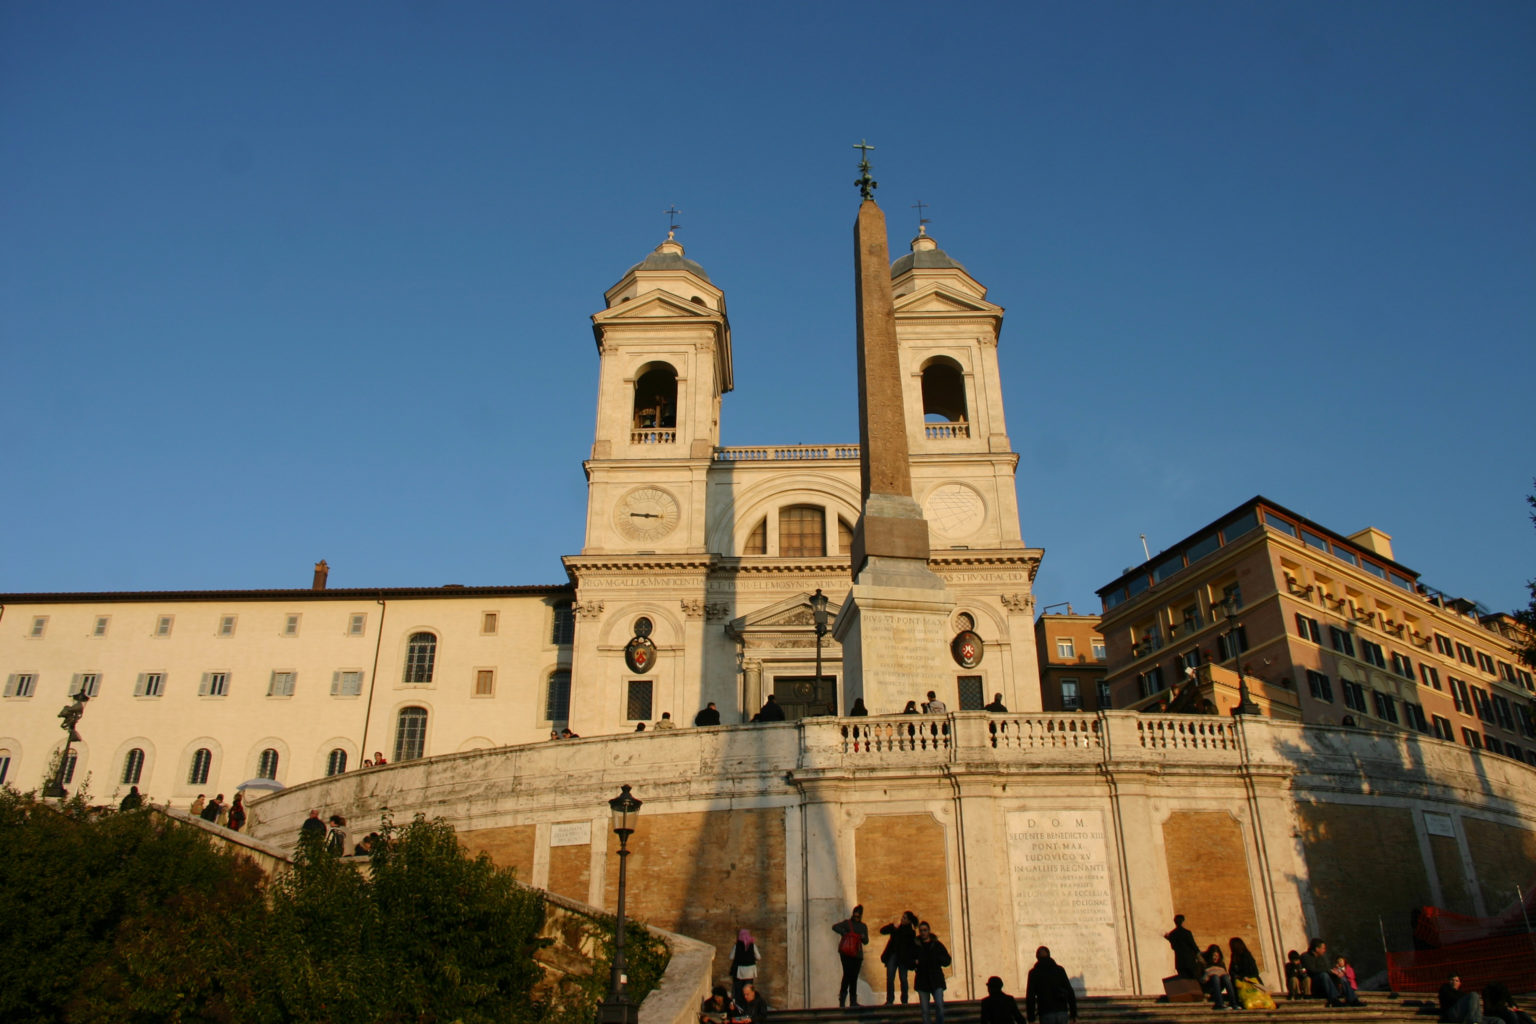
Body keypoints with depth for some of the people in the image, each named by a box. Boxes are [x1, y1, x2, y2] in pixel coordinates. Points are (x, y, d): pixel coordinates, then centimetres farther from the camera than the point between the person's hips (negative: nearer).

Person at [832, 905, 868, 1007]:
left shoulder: (863, 926, 19)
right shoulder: (847, 923, 5)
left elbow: (866, 942, 18)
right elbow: (835, 927, -8)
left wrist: (863, 937, -4)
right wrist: (845, 933, -18)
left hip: (857, 954, 4)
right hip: (846, 953, -4)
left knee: (854, 977, 2)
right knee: (847, 974, -14)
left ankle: (853, 1001, 6)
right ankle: (842, 998, -9)